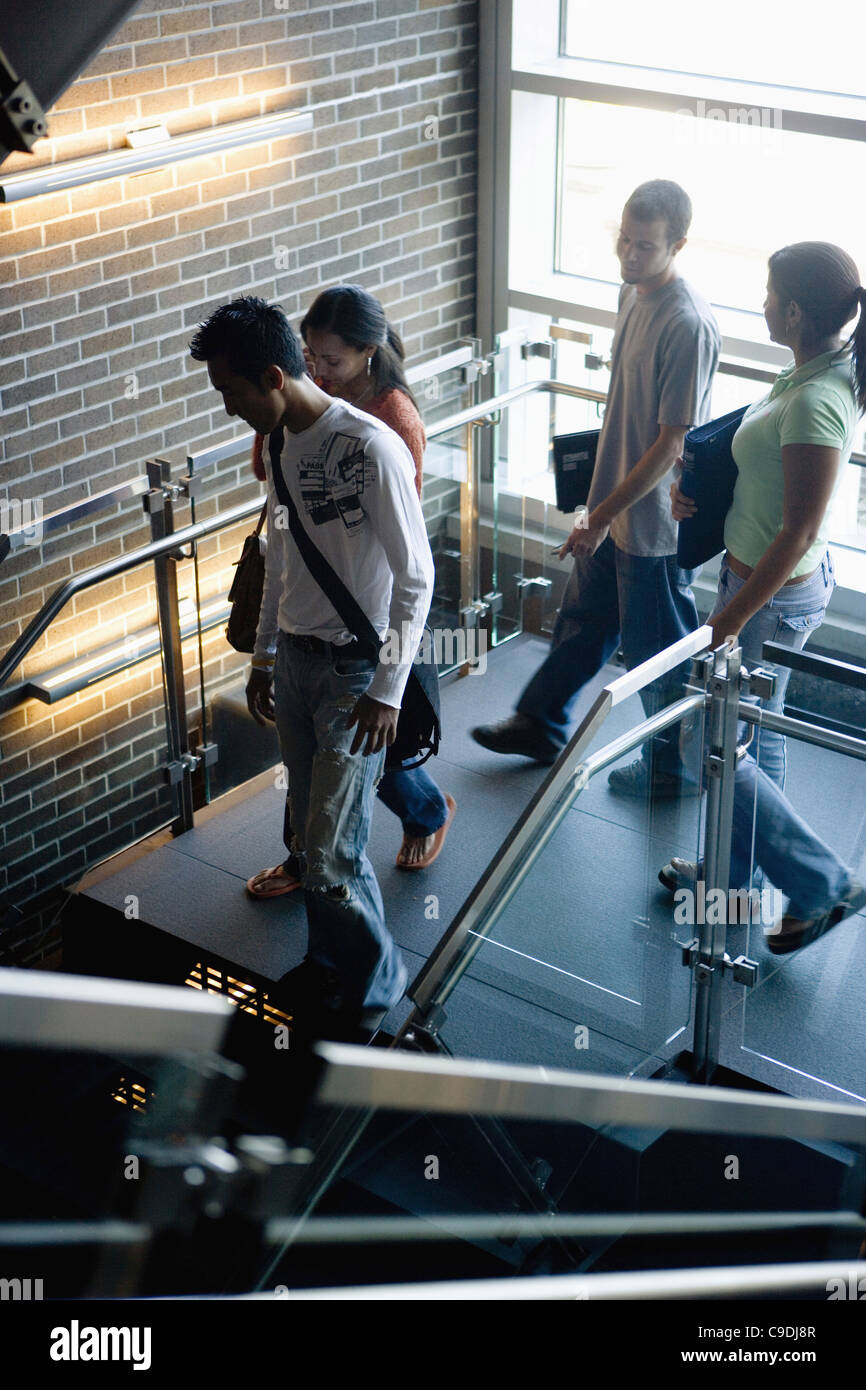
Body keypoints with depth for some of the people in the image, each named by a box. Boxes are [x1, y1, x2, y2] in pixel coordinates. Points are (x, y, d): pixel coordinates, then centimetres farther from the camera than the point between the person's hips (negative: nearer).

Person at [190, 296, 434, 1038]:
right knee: (314, 830, 18)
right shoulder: (281, 443, 4)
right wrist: (264, 654, 20)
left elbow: (415, 579, -18)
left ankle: (375, 981, 18)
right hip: (297, 659, 8)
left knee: (330, 854, -5)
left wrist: (388, 690, -19)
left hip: (356, 669, -7)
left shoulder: (372, 447, -21)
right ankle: (332, 961, 37)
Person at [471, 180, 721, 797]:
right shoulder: (634, 292, 2)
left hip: (656, 519, -9)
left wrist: (603, 515, -21)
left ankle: (672, 767, 28)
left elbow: (671, 444, -25)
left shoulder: (689, 325, -27)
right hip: (615, 502, 9)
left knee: (656, 650, 8)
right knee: (583, 622, 24)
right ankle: (540, 726, 43)